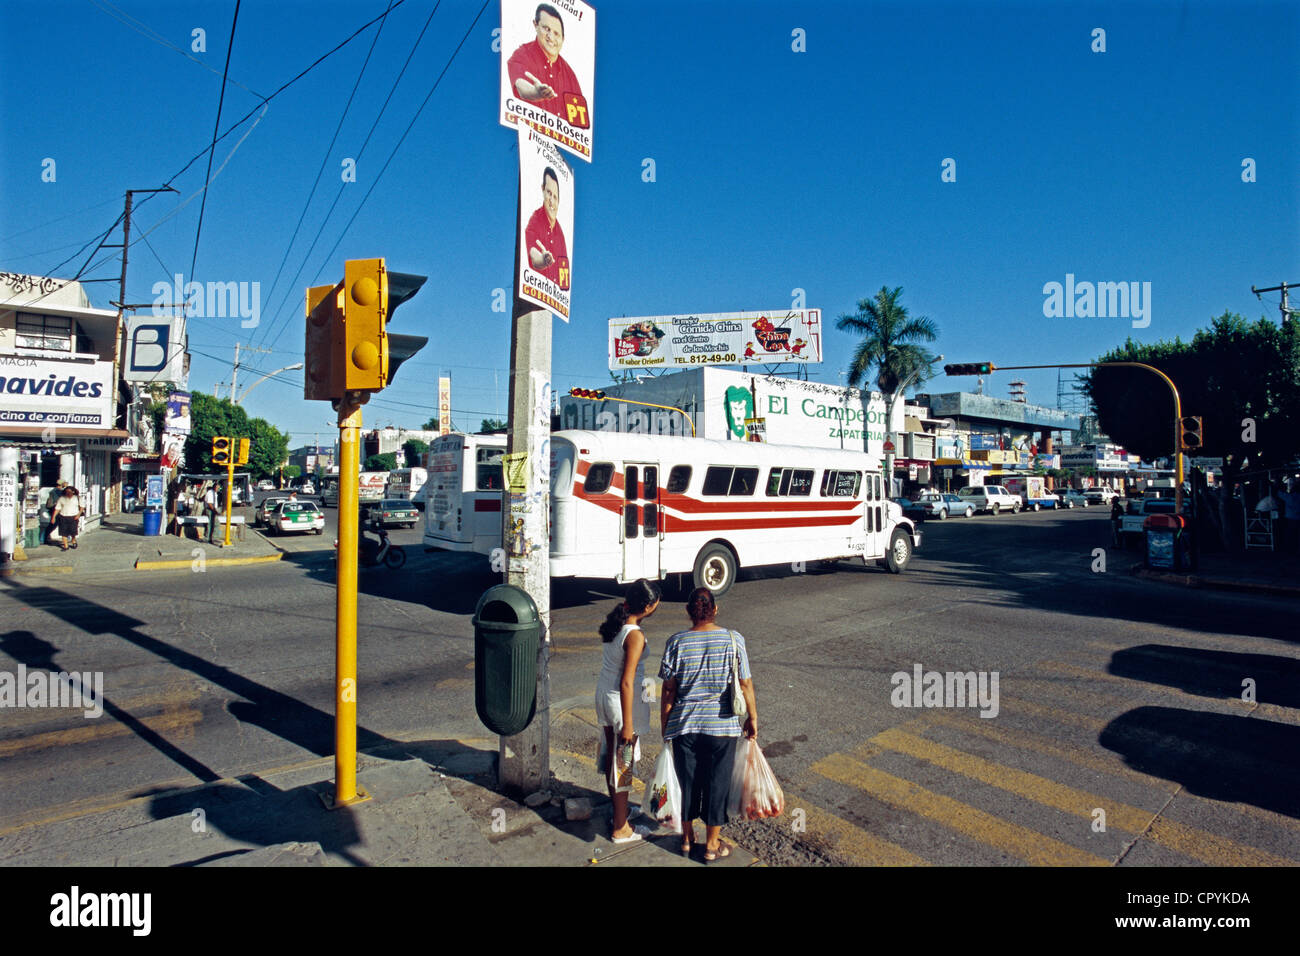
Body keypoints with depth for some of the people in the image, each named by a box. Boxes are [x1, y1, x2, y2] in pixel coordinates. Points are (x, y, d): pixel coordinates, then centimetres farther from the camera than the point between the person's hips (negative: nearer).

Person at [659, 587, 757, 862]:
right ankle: (712, 844, 27)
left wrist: (665, 727, 6)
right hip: (722, 726, -1)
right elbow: (745, 685, -6)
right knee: (717, 782, 14)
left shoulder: (676, 642, -10)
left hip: (683, 726, 1)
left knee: (688, 781, 17)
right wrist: (752, 717, 9)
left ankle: (687, 839, 34)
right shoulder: (733, 640, -10)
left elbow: (668, 691, -5)